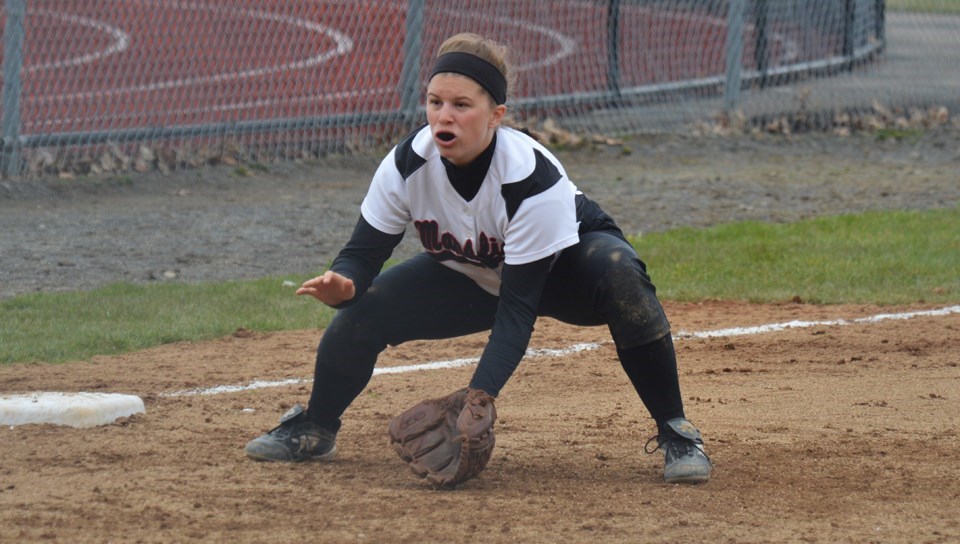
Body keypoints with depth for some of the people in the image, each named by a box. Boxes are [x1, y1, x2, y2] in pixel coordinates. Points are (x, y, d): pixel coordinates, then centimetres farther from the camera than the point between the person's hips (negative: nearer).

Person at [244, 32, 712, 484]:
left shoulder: (535, 178, -37)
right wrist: (342, 284, -43)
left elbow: (519, 307, -35)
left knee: (616, 270, -38)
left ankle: (674, 432, -25)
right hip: (467, 276, 4)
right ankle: (314, 429, 13)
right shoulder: (406, 166, -26)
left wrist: (479, 396, -45)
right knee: (362, 309, -17)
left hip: (563, 270, -4)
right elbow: (364, 254, -17)